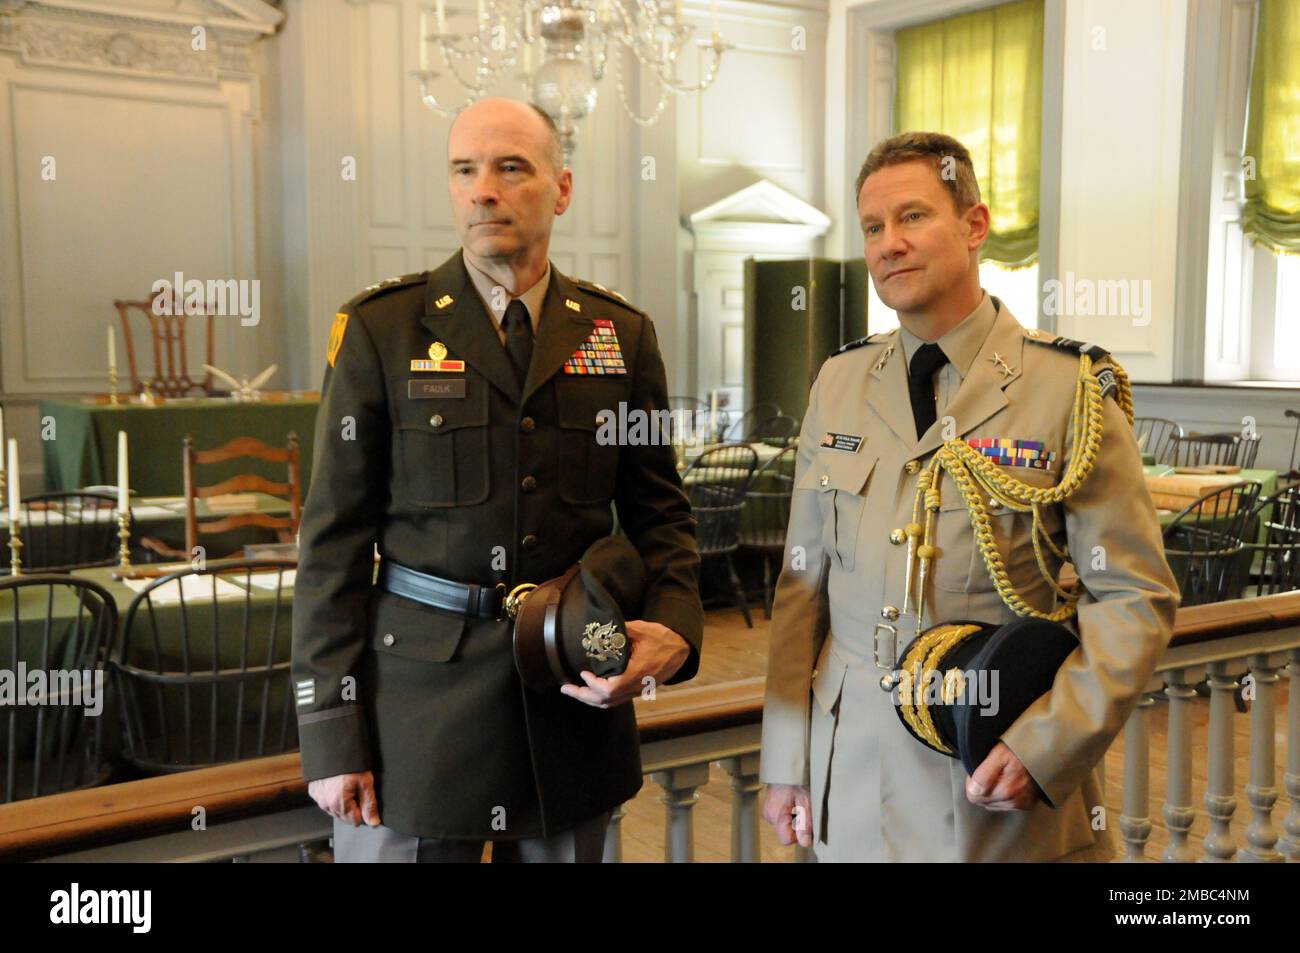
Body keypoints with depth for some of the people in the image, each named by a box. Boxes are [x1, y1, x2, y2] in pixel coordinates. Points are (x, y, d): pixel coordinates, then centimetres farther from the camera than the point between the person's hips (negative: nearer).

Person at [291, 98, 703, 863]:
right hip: (419, 700, -2)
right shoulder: (380, 329, -1)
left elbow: (660, 509, 10)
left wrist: (674, 629, -10)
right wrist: (331, 734, -6)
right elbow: (336, 536, -3)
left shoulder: (622, 334, 6)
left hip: (574, 691, 3)